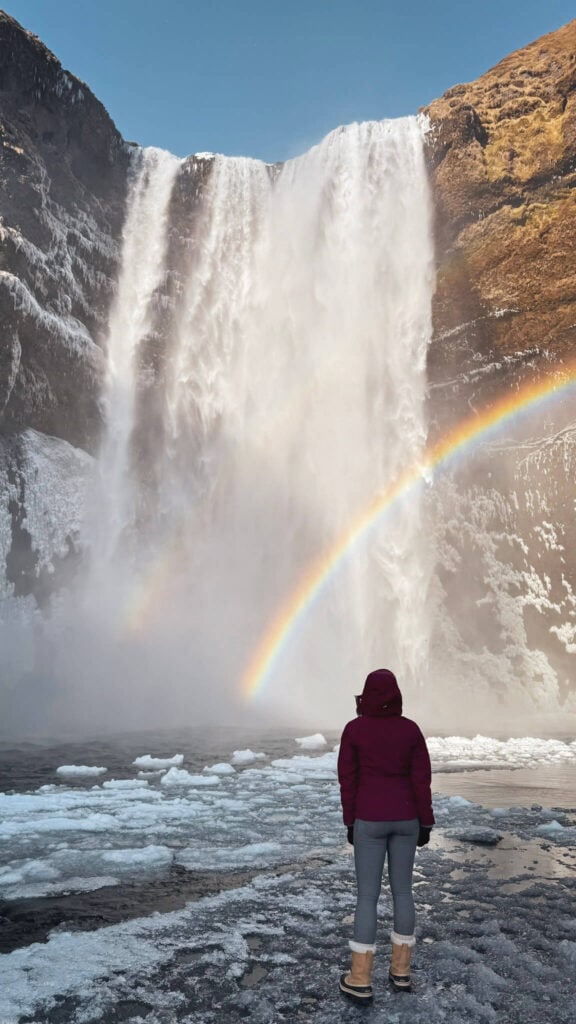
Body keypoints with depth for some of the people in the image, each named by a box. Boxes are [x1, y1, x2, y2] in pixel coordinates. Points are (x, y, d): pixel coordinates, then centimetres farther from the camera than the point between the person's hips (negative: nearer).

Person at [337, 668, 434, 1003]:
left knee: (367, 895, 7)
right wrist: (426, 824, 5)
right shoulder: (411, 729, -5)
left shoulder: (354, 729, -10)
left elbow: (347, 779, -7)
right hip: (405, 819, 3)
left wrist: (350, 822, 4)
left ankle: (361, 980, 12)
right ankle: (401, 970, 26)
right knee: (402, 889, 17)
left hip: (370, 820, -2)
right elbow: (422, 779, -4)